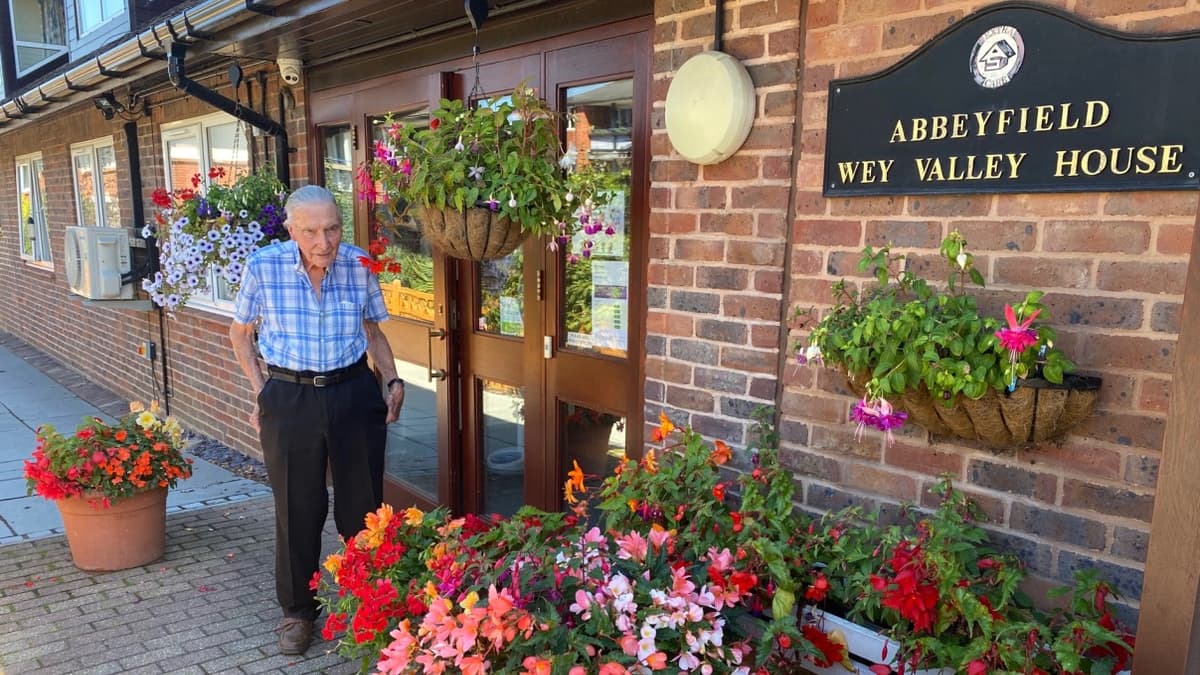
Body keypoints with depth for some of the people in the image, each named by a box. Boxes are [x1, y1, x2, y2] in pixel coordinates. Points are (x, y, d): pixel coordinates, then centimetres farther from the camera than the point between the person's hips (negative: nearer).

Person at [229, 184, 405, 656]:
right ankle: (298, 611, 30)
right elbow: (240, 333, 5)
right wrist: (260, 391, -1)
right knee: (298, 508, 10)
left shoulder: (359, 264, -6)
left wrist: (392, 380, -3)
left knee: (363, 502, 10)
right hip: (290, 399, -1)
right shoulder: (263, 267, -11)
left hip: (355, 393, 1)